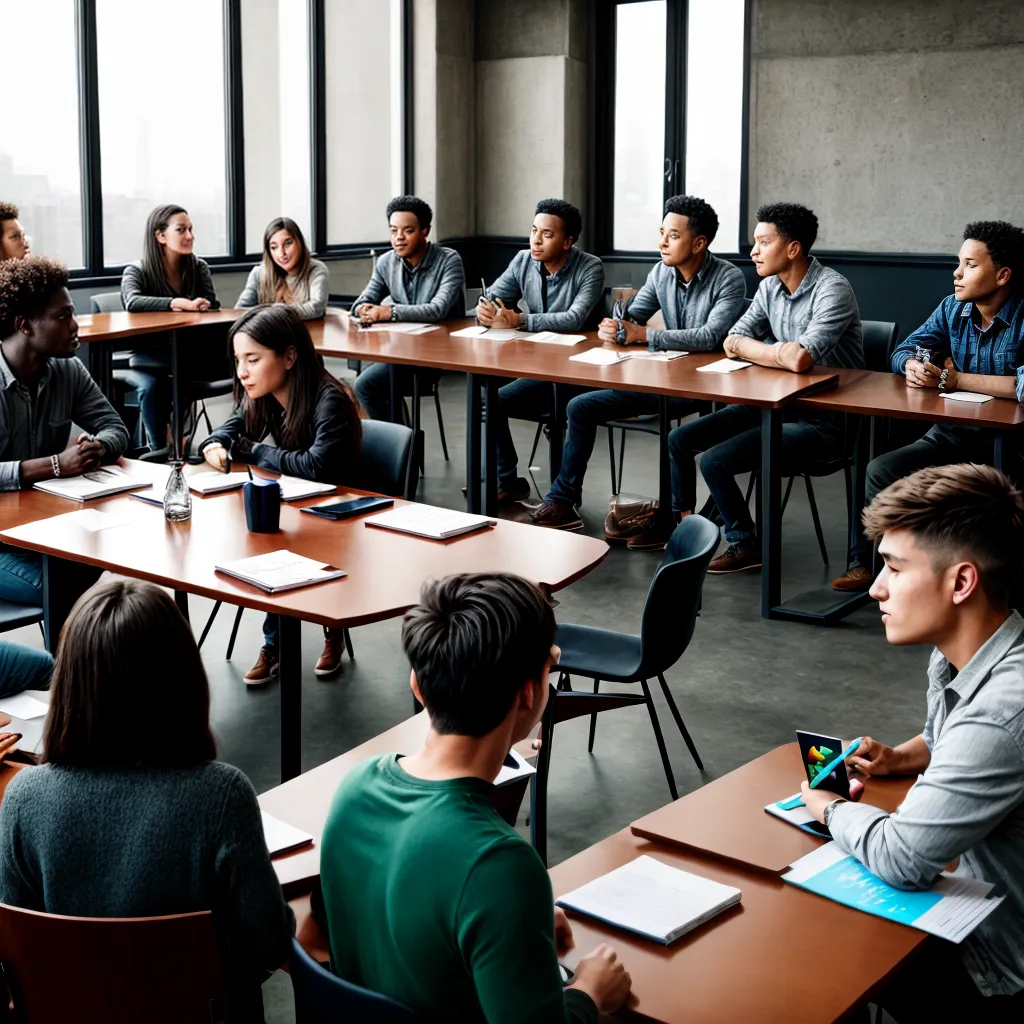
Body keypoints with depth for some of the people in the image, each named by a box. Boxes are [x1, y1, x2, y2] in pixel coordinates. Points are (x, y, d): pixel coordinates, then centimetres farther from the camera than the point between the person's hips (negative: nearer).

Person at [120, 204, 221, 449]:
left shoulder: (199, 267, 8)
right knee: (151, 386, -36)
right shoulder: (136, 271, -3)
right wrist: (178, 303, -38)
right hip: (149, 357, -2)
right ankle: (158, 449, -19)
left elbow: (211, 306, -2)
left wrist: (184, 310, -23)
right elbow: (132, 302, -25)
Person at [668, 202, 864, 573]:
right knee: (680, 440, 3)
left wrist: (747, 347, -15)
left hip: (822, 420, -8)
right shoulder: (770, 287, 5)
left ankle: (744, 546, 3)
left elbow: (800, 358, -34)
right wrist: (773, 352, -17)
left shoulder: (832, 289, -21)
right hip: (775, 403, 9)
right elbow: (732, 341, 4)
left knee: (715, 460, -19)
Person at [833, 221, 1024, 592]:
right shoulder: (953, 308, 7)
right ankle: (864, 564, 1)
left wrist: (958, 379, -21)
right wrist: (913, 365, -14)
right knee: (881, 470, -13)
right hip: (951, 435, 7)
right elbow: (905, 350, 13)